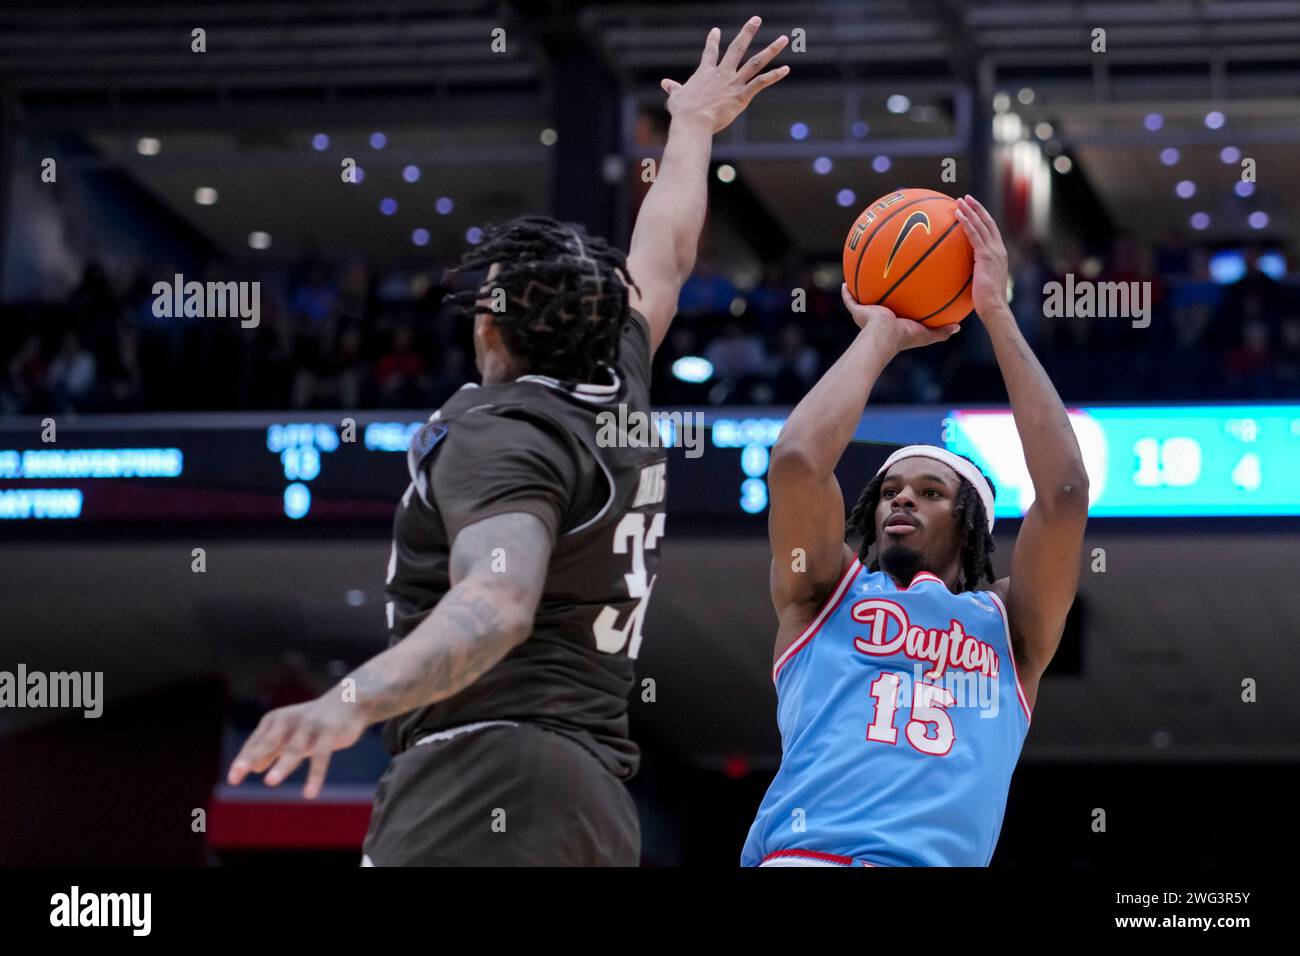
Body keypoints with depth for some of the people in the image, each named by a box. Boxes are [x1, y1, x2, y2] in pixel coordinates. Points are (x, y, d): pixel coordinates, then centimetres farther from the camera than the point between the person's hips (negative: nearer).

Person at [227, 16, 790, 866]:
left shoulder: (500, 433, -5)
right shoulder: (617, 402, 19)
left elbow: (498, 605, -24)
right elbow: (663, 258, 39)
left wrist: (352, 701, -39)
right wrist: (693, 129, 57)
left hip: (491, 774, -9)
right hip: (596, 802, 9)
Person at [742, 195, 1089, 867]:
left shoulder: (1008, 626, 23)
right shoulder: (826, 596, 23)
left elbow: (1063, 492, 9)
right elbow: (796, 462, 6)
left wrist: (997, 314, 13)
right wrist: (881, 335, 18)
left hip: (937, 860, 1)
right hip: (802, 856, -1)